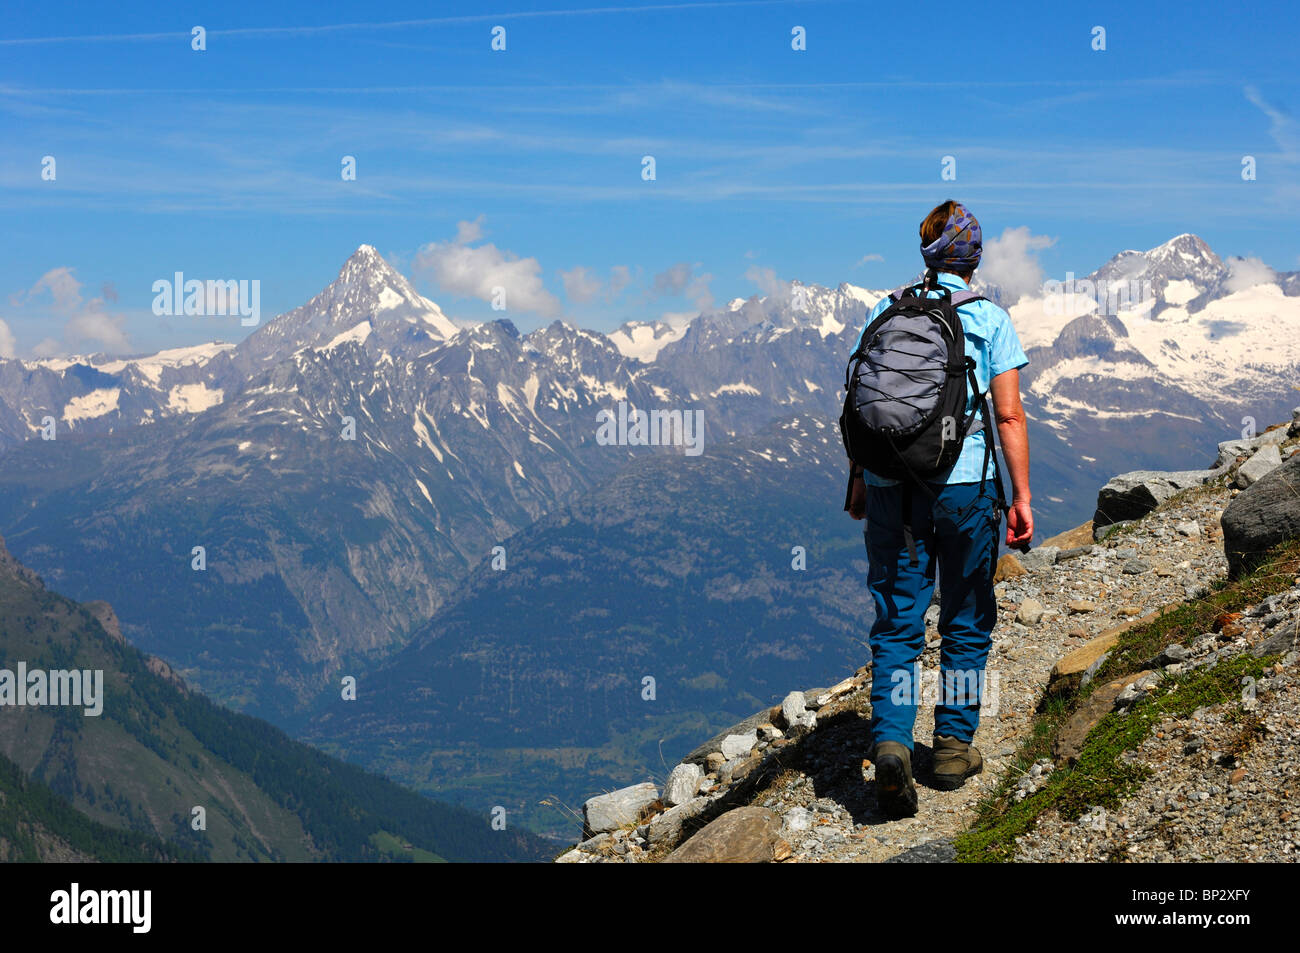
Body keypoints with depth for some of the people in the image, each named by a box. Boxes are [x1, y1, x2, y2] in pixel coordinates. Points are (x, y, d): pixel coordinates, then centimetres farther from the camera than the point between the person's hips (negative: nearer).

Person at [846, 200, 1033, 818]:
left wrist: (859, 479, 18)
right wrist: (1022, 498, 0)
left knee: (896, 627, 4)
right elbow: (1009, 417, -4)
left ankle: (890, 744, -13)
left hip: (892, 485, 2)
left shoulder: (885, 313, 6)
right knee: (966, 623, 14)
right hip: (965, 486, -1)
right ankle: (953, 747, 19)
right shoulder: (990, 320, 0)